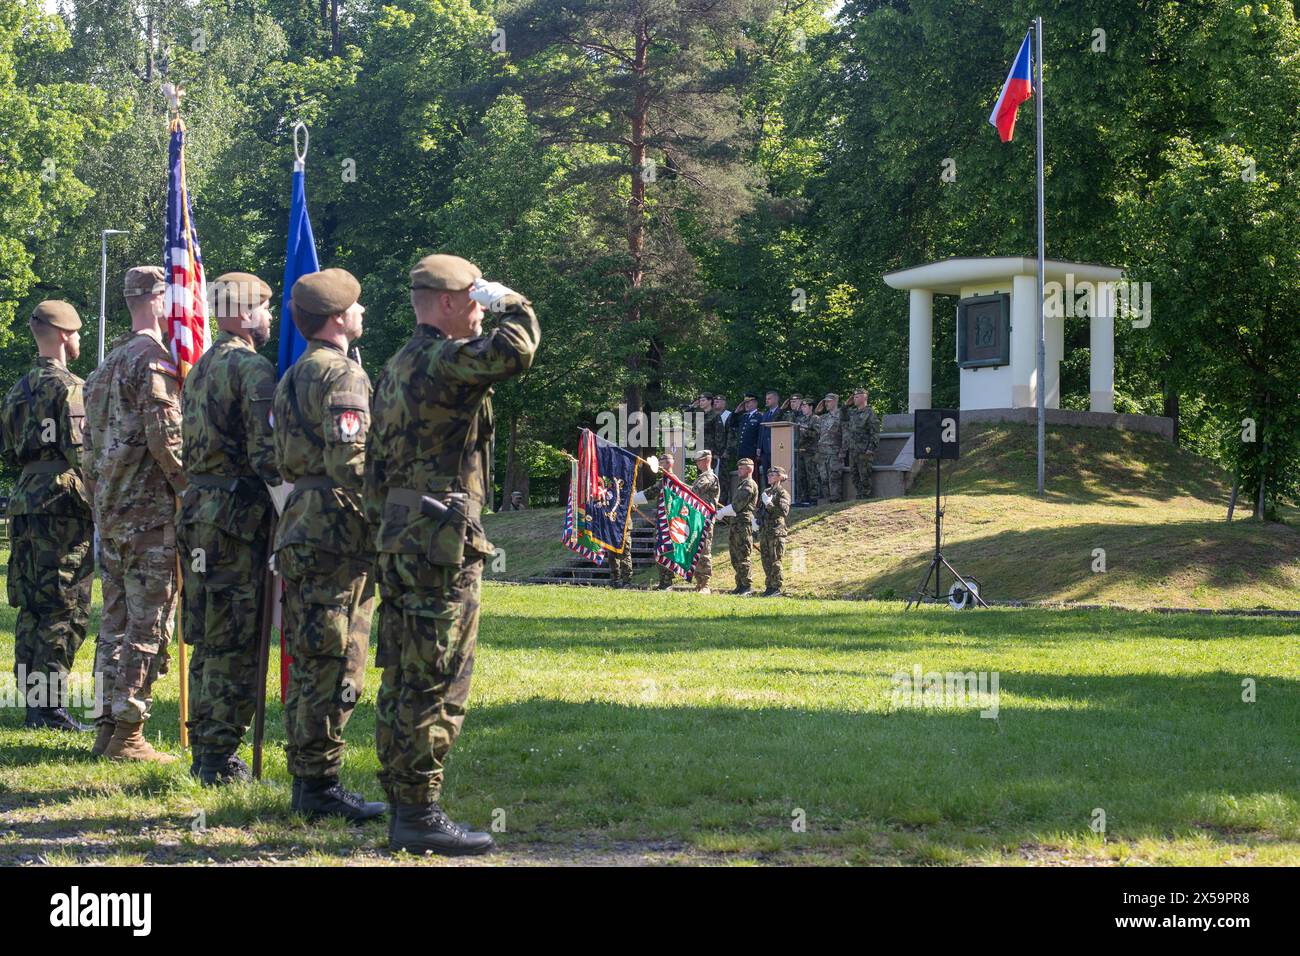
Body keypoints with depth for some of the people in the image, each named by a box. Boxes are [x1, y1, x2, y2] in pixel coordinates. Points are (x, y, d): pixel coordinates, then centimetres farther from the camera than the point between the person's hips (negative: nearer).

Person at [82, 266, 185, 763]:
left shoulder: (109, 364, 18)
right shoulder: (154, 360, -12)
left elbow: (90, 446, 19)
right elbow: (166, 438, -19)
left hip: (110, 511, 9)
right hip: (150, 512, -9)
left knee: (116, 620, 13)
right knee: (147, 624, -6)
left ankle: (108, 725, 17)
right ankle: (127, 734, -5)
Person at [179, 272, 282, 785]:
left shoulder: (200, 368, 17)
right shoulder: (252, 368, -12)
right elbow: (267, 454, -19)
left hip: (197, 509, 9)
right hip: (237, 513, -9)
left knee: (209, 640, 14)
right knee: (235, 645, -5)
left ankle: (204, 753, 19)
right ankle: (220, 760, -3)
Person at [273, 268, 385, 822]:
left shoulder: (293, 377, 19)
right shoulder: (342, 374, -12)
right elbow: (350, 460, -22)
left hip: (298, 530, 10)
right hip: (338, 534, -10)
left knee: (307, 663, 14)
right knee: (335, 666, -6)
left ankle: (304, 779, 19)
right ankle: (321, 785, -4)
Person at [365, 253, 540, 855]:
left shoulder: (397, 367, 18)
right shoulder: (444, 359, -13)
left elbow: (375, 466, 20)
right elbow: (512, 352, -31)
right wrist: (511, 304, -10)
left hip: (398, 533, 10)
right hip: (441, 537, -10)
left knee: (403, 681, 12)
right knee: (437, 684, -7)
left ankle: (403, 806, 18)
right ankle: (420, 814, -5)